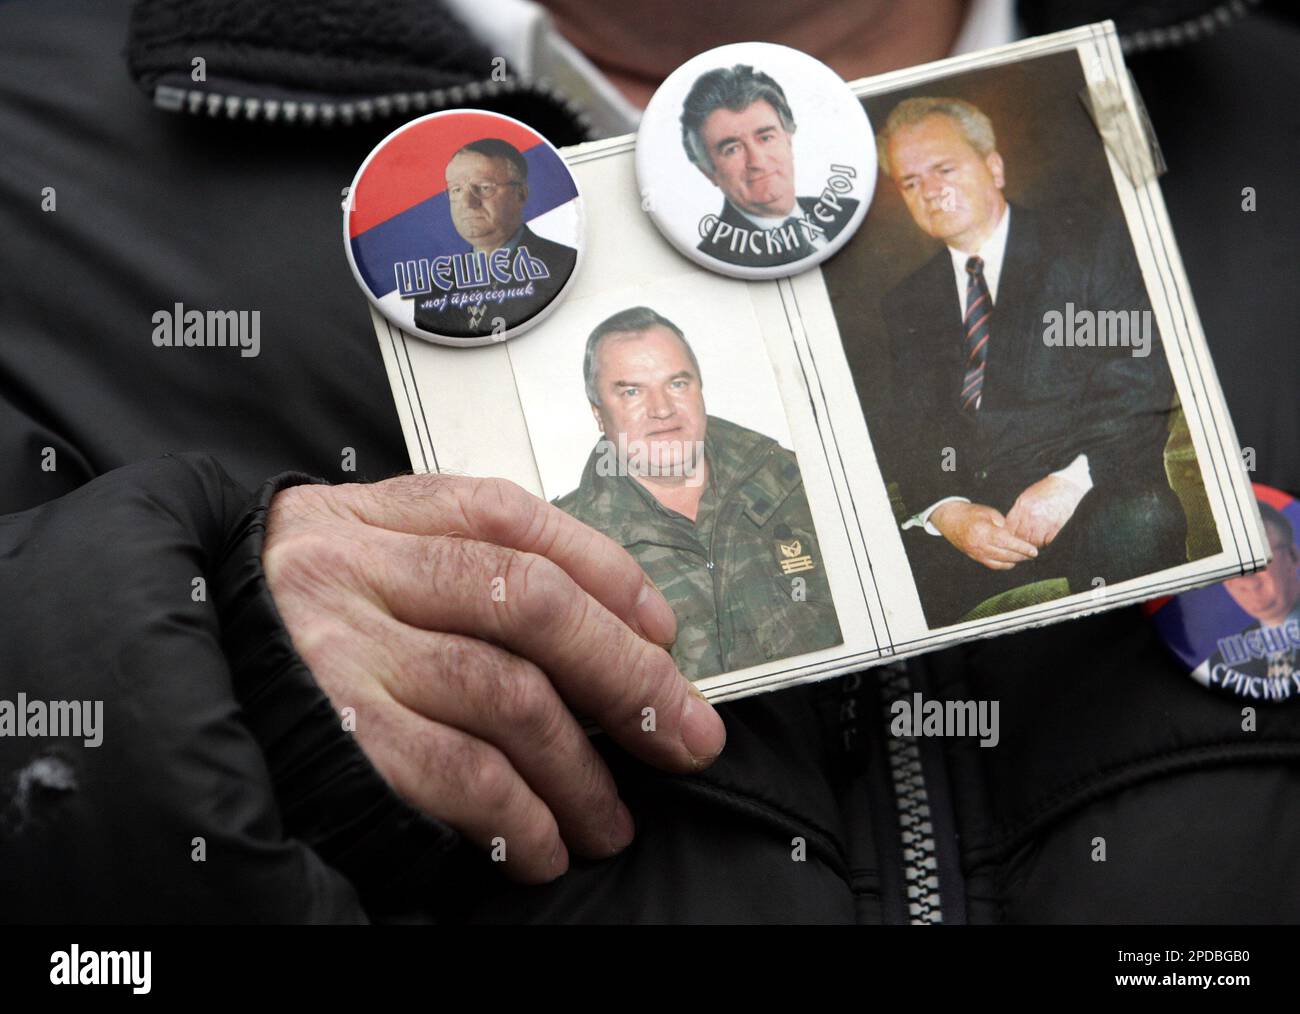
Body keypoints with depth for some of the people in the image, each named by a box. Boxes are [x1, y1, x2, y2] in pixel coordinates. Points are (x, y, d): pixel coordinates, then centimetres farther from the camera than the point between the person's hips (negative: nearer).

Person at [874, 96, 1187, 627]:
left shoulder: (1088, 248, 9)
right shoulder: (905, 305, 21)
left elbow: (1146, 375, -2)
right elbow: (907, 437, 13)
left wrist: (1071, 480, -17)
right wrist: (947, 513, -10)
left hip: (1099, 491, -2)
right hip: (968, 517, 3)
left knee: (1136, 526, -38)